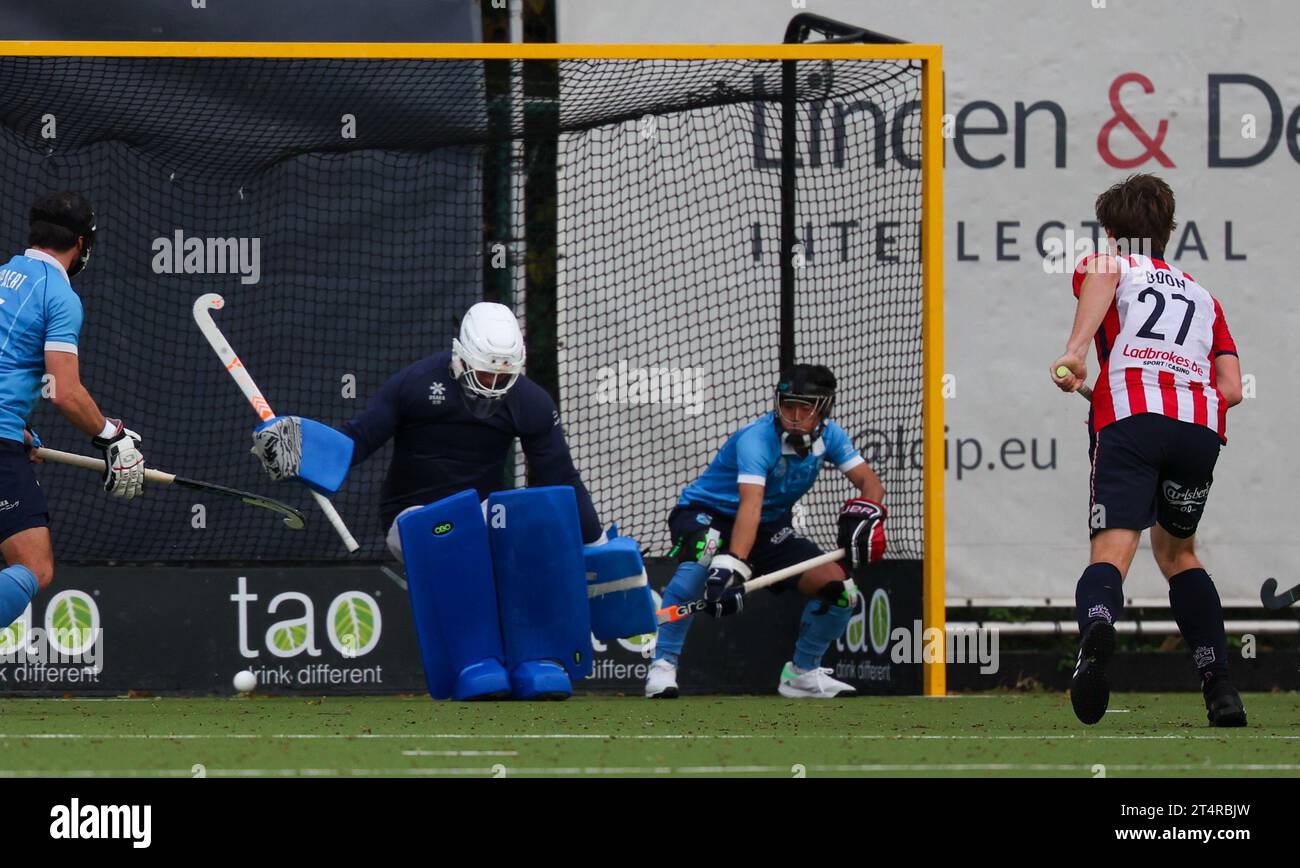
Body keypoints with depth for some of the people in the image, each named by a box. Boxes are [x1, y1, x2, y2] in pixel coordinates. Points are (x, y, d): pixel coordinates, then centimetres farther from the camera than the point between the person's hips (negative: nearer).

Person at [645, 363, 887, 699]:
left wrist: (862, 512, -31)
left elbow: (870, 482, -7)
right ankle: (663, 665, -35)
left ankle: (802, 673, 16)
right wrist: (732, 567, -56)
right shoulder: (757, 439, -30)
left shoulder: (828, 435, -9)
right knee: (703, 558, -41)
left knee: (839, 589, -9)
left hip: (772, 527, 6)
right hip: (707, 513, -6)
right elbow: (751, 505, -44)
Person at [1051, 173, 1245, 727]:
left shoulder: (1108, 265, 24)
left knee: (1112, 552, -15)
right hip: (1202, 423, 4)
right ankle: (1220, 689, 15)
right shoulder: (1202, 296, 33)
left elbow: (1104, 272, -5)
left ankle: (1097, 629, -49)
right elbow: (1232, 388, 20)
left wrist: (1076, 348, -18)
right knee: (1176, 551, 25)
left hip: (1130, 414, -3)